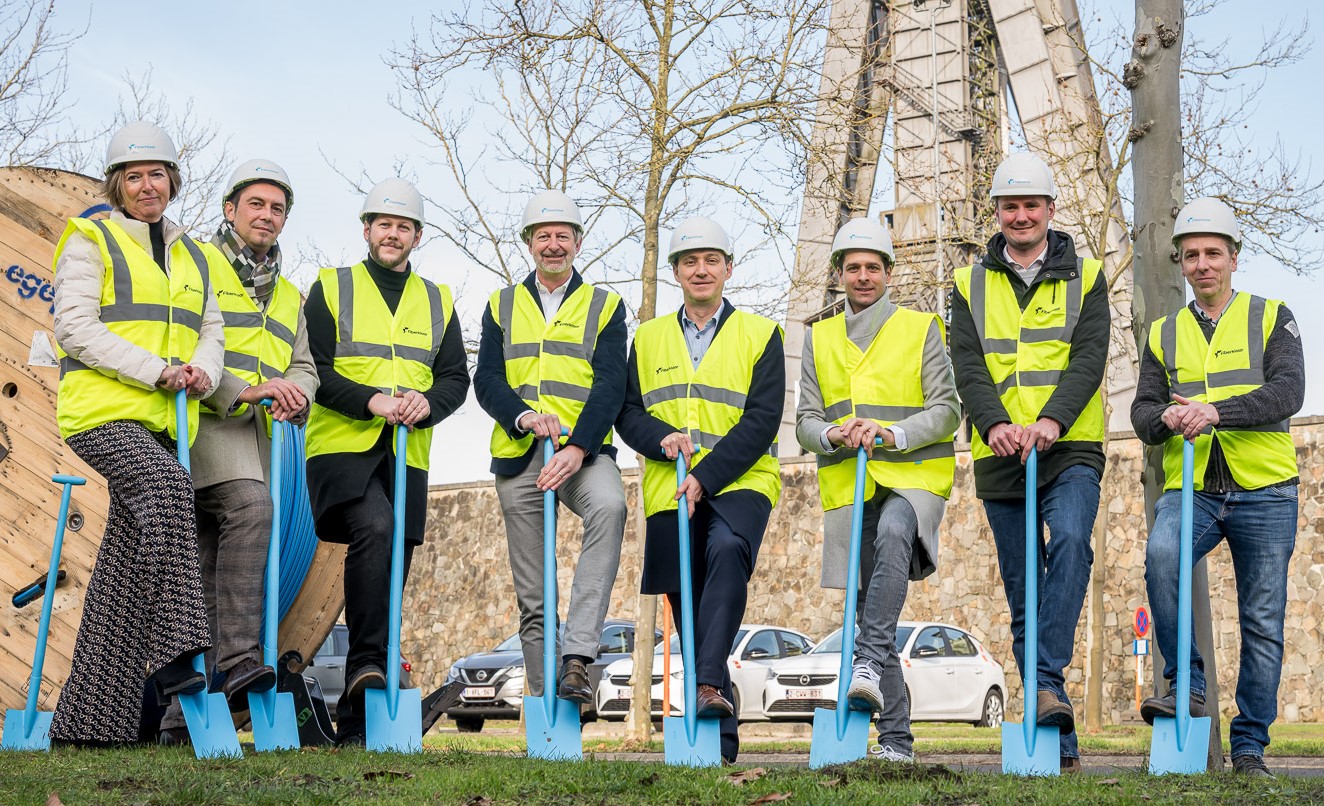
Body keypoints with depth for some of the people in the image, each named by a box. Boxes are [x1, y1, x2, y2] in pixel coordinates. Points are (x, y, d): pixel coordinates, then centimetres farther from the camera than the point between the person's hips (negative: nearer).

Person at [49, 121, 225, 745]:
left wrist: (203, 371, -6)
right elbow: (75, 327, -7)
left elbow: (210, 330, 19)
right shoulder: (90, 239, 4)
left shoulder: (190, 256, 22)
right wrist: (154, 370, -16)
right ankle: (171, 653, -36)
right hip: (102, 411, -6)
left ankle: (86, 720, 6)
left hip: (164, 423, 6)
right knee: (166, 486, -34)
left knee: (125, 566, 2)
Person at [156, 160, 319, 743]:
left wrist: (293, 392, -8)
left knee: (211, 566, 5)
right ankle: (237, 658, -36)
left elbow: (303, 367, 17)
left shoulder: (288, 297, 26)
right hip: (198, 422, -7)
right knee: (250, 508, -32)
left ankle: (184, 711, 6)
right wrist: (241, 389, -20)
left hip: (251, 434, 7)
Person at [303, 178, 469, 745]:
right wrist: (370, 401, -19)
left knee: (390, 576, 3)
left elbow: (456, 378, 10)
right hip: (342, 448, -4)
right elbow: (313, 370, -3)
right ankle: (367, 661, -27)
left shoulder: (437, 302, 17)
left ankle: (354, 720, 10)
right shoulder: (331, 288, 7)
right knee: (374, 527, -33)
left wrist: (428, 403, -12)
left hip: (407, 458, 4)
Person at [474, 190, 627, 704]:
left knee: (609, 506, -36)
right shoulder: (502, 306, 17)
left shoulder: (605, 306, 10)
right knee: (532, 597, 3)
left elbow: (610, 385, -3)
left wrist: (577, 449, -19)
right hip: (519, 452, 3)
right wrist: (523, 415, -17)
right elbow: (486, 380, 5)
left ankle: (577, 656, -38)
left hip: (584, 450, -2)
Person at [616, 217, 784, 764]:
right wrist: (662, 440, -12)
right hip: (669, 491, 4)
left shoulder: (760, 335, 6)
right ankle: (719, 737, 13)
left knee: (728, 549, -35)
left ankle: (709, 683, -40)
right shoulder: (648, 337, 16)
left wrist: (704, 476, -16)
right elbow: (628, 412, 10)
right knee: (687, 608, 4)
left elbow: (761, 421, -5)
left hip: (739, 480, -3)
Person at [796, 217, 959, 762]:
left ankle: (868, 662, -41)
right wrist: (833, 435, -12)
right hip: (847, 487, 4)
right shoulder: (819, 339, 15)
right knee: (870, 612, 3)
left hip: (913, 477, -3)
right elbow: (805, 422, 11)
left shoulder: (921, 329, 6)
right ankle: (895, 739, 9)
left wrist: (892, 434, -18)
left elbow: (945, 412, -1)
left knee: (892, 533, -38)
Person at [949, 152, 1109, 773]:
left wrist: (1051, 420, -22)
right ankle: (1056, 739, 12)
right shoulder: (971, 285, 12)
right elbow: (967, 366, -1)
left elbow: (1089, 359, -5)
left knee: (1069, 540, -31)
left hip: (1070, 449, -2)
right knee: (1021, 592, 5)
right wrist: (995, 423, -19)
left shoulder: (1084, 278, 8)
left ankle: (1048, 682, -32)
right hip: (1000, 456, 3)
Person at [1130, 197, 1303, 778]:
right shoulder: (1164, 334, 16)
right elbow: (1142, 411, 9)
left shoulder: (1270, 317, 6)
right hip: (1190, 489, 1)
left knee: (1262, 622, 0)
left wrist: (1216, 411, -25)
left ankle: (1249, 748, 11)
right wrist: (1166, 417, -16)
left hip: (1263, 490, -1)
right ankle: (1186, 684, -15)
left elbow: (1287, 392, -10)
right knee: (1161, 555, -30)